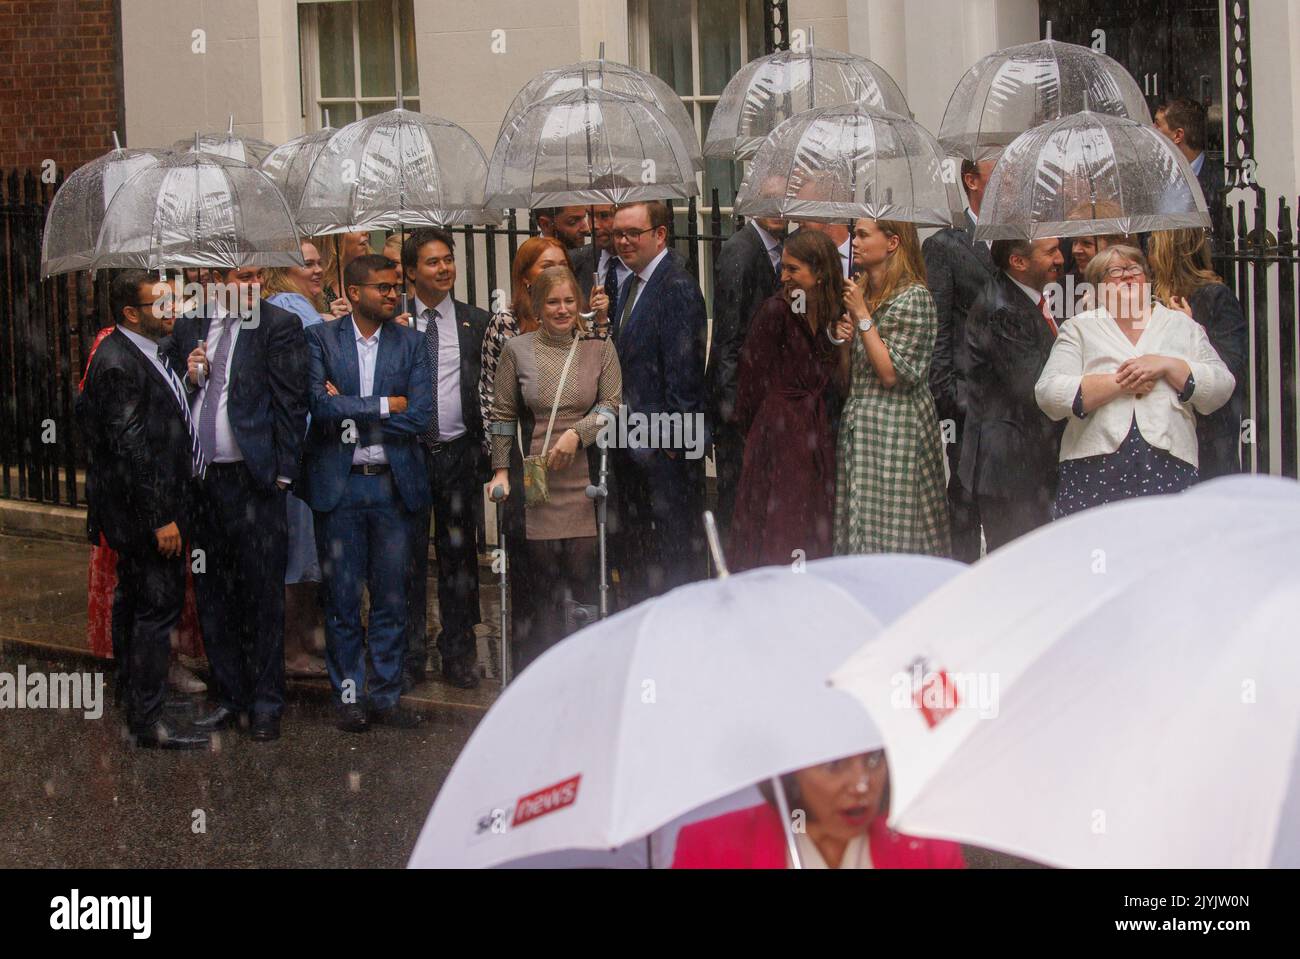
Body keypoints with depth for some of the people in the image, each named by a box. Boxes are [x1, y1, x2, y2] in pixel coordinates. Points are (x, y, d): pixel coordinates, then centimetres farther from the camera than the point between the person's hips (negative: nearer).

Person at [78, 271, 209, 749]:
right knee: (158, 605, -8)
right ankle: (148, 718, -5)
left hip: (147, 507, 11)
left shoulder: (144, 354, 10)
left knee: (134, 597, 21)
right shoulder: (118, 364, -22)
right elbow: (130, 448, -24)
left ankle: (132, 687, 35)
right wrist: (160, 518, -24)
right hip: (146, 507, -11)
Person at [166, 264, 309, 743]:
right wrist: (188, 378, -4)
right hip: (199, 479, 5)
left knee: (262, 593, 0)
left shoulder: (280, 326, -2)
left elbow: (290, 403, -5)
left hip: (253, 479, -5)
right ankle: (230, 698, 21)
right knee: (212, 595, 11)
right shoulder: (187, 328, 11)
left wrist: (282, 473, -10)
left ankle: (266, 704, 8)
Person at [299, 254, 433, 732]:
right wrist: (384, 405, -11)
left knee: (391, 597, 5)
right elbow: (319, 405, -14)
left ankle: (386, 696, 13)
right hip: (338, 486, -2)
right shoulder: (320, 339, 1)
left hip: (393, 483, 2)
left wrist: (350, 412, -8)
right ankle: (349, 697, 12)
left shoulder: (410, 343, 6)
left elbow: (419, 417, -5)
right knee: (342, 599, 2)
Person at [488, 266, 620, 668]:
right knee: (543, 580, 2)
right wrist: (501, 469, 3)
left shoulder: (600, 347, 5)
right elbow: (503, 414, 8)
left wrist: (577, 433, -13)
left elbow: (612, 406, 1)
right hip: (535, 480, 0)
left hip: (586, 480, 0)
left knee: (583, 570, -3)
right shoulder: (517, 350, 5)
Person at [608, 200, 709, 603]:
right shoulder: (630, 286, 15)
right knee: (632, 552, 15)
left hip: (666, 452, -10)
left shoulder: (678, 289, -14)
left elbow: (684, 372, -18)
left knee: (675, 554, -2)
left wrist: (672, 442, -18)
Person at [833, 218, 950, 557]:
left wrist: (863, 316, -10)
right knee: (856, 531, 4)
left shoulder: (914, 297, -7)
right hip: (857, 426, 7)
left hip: (896, 427, -7)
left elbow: (892, 374, -14)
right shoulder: (860, 294, 15)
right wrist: (843, 343, -2)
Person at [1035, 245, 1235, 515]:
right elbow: (1049, 394, -1)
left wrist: (1166, 366, -6)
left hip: (1169, 470, 1)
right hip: (1095, 468, -1)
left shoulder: (1182, 325, 17)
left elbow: (1222, 388, 8)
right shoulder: (1079, 328, 12)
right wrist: (1121, 383, -8)